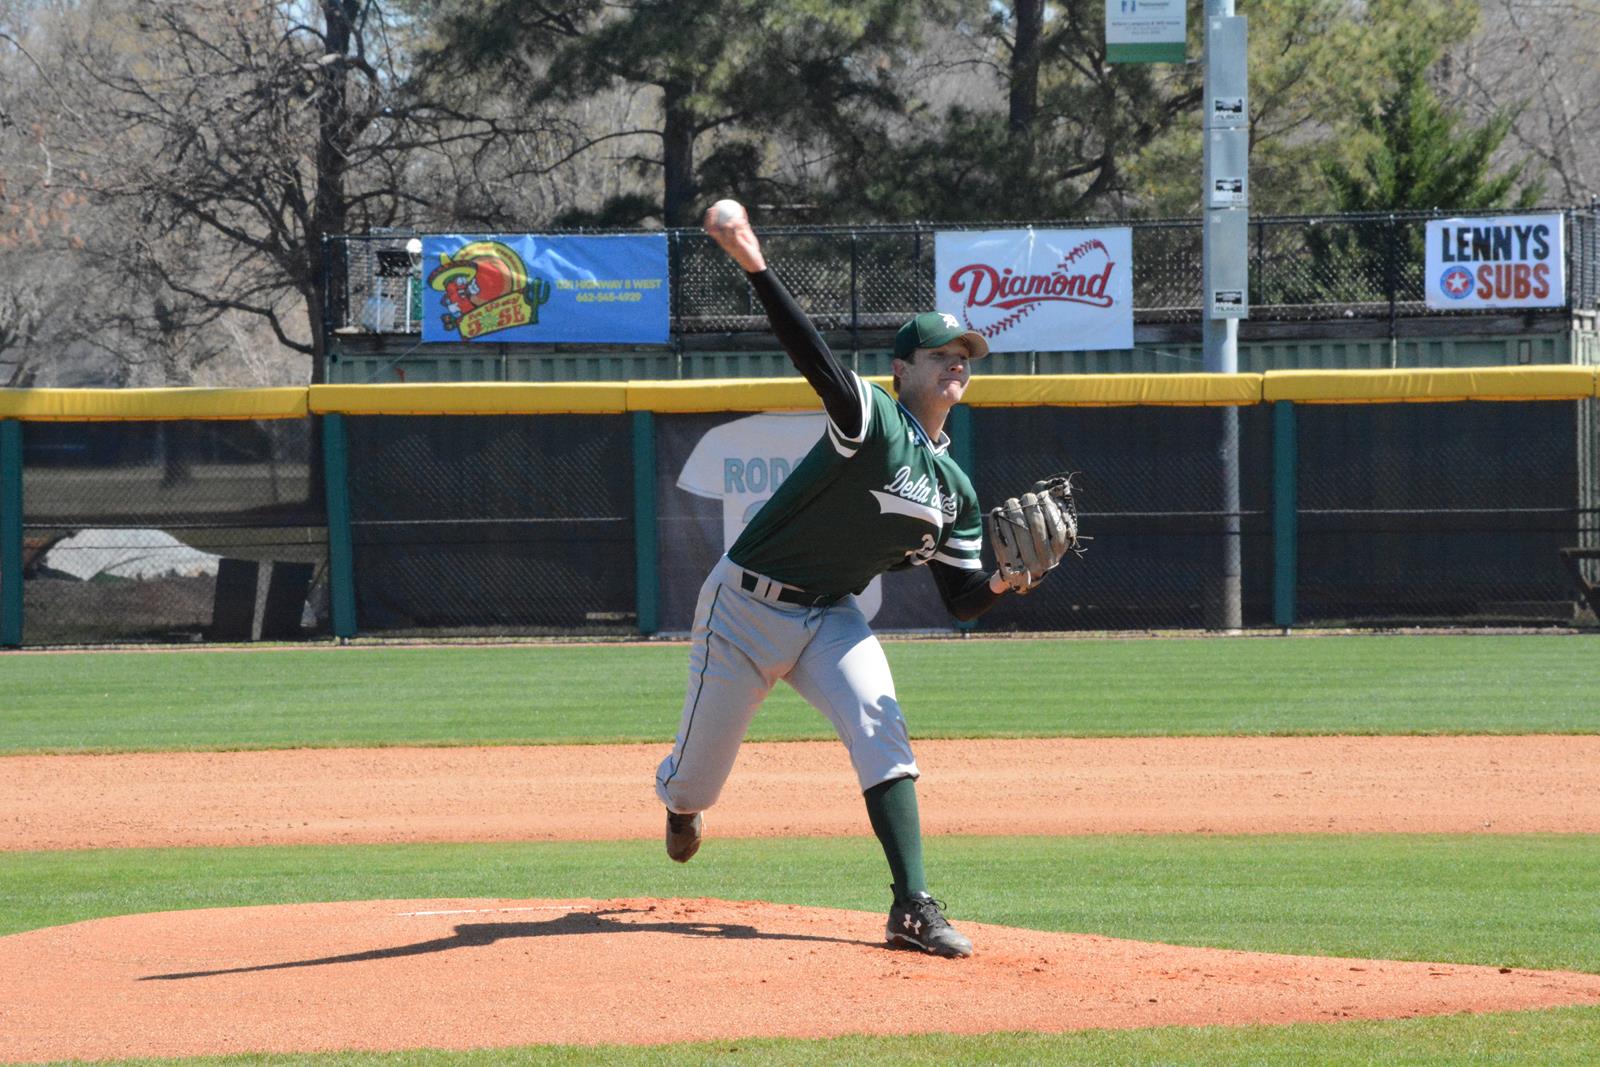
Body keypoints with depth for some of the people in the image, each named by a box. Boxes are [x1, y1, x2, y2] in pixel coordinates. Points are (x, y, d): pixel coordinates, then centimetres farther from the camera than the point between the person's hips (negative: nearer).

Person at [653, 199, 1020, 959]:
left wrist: (1001, 582, -17)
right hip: (746, 605, -5)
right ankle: (679, 800, 48)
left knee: (880, 729, -20)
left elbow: (960, 601, 8)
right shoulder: (872, 420, -18)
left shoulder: (953, 489, 4)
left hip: (830, 615, 5)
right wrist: (753, 266, -51)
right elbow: (812, 356, -35)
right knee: (703, 765, 7)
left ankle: (913, 908, -23)